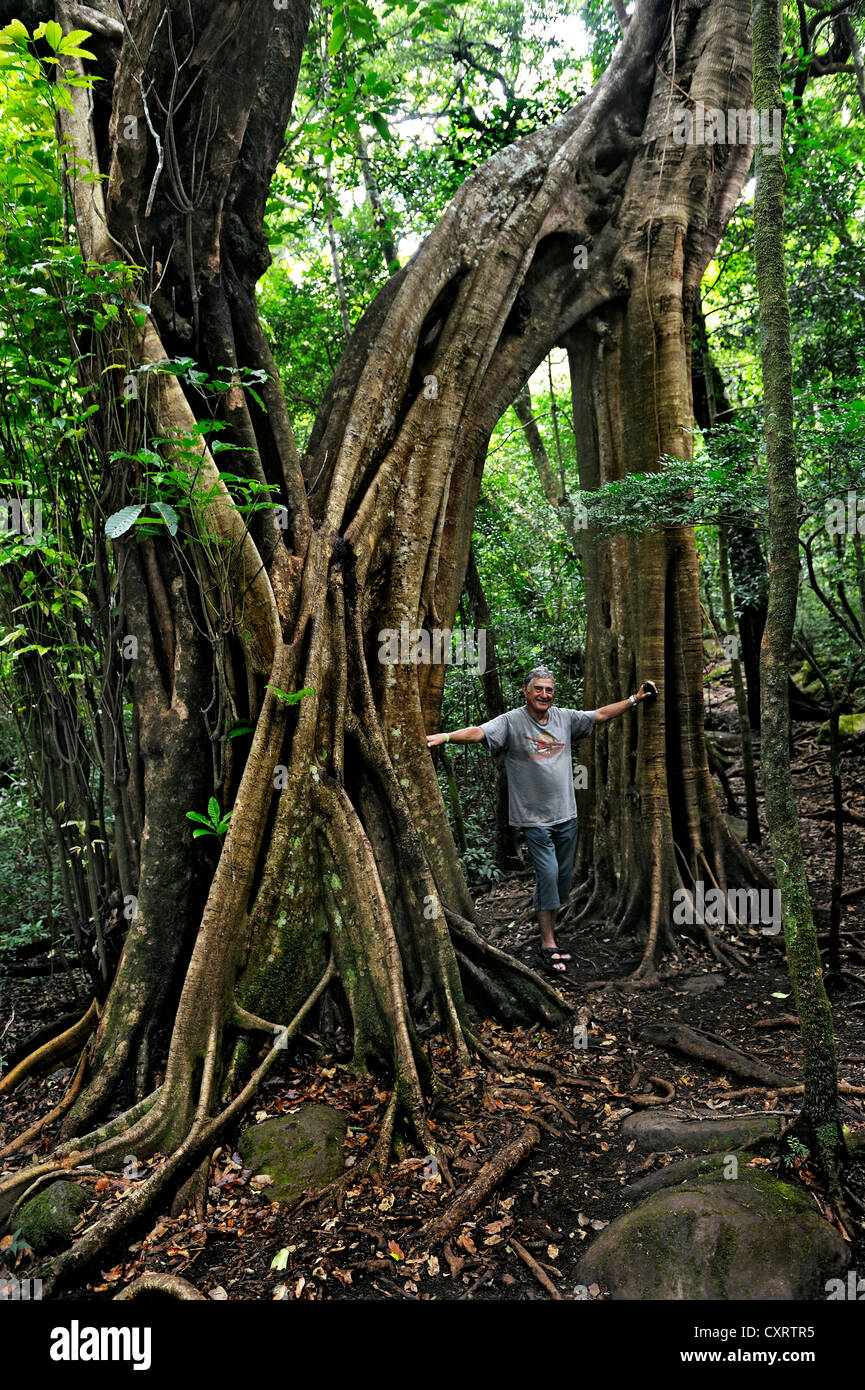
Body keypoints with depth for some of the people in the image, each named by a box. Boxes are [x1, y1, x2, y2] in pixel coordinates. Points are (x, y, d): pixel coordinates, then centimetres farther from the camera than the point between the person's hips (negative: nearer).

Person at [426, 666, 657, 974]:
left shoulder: (564, 718, 6)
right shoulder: (511, 722, -10)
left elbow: (601, 715, 17)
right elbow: (479, 732, -24)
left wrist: (634, 699, 16)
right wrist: (445, 736, -41)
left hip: (566, 815, 6)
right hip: (534, 818, -6)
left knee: (564, 876, 11)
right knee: (548, 874, -9)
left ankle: (546, 923, 30)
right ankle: (547, 944, 4)